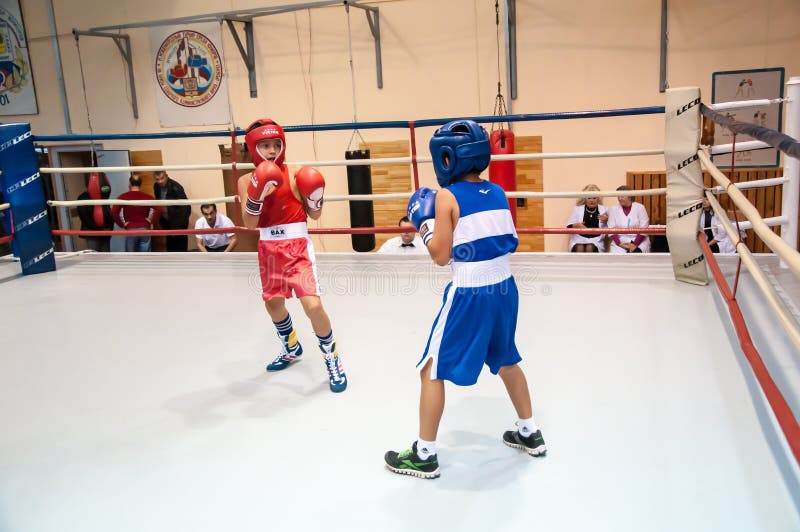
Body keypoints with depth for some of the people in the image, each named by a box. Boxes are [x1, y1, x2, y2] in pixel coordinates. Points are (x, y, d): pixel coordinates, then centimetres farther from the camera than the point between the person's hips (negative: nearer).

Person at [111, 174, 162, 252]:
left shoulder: (123, 197, -2)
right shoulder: (147, 196, 1)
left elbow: (114, 212, -13)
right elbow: (159, 209, -10)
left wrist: (122, 224, -2)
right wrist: (151, 221, 0)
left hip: (130, 230, -1)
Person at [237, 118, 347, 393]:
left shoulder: (295, 174, -6)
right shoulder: (247, 180, 0)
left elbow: (314, 215, 0)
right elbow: (250, 224, -9)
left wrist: (316, 197, -19)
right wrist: (256, 194, -23)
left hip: (297, 246, -4)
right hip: (268, 248, 4)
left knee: (313, 305, -15)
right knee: (273, 303, 20)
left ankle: (332, 360, 9)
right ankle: (291, 349, 49)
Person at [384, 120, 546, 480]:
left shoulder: (447, 196, -11)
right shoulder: (497, 192, 6)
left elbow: (441, 256, -11)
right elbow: (511, 242, 13)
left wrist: (423, 225, 3)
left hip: (469, 295, -7)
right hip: (504, 289, 7)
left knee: (432, 370, 6)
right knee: (506, 361, 26)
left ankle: (424, 455, 13)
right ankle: (530, 435, 38)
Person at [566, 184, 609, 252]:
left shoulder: (604, 210, 13)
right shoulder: (577, 209, 15)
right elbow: (569, 225, 10)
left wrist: (606, 220, -8)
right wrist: (577, 225, -12)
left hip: (596, 239, 0)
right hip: (579, 238, 0)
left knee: (590, 248, -32)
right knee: (579, 248, -32)